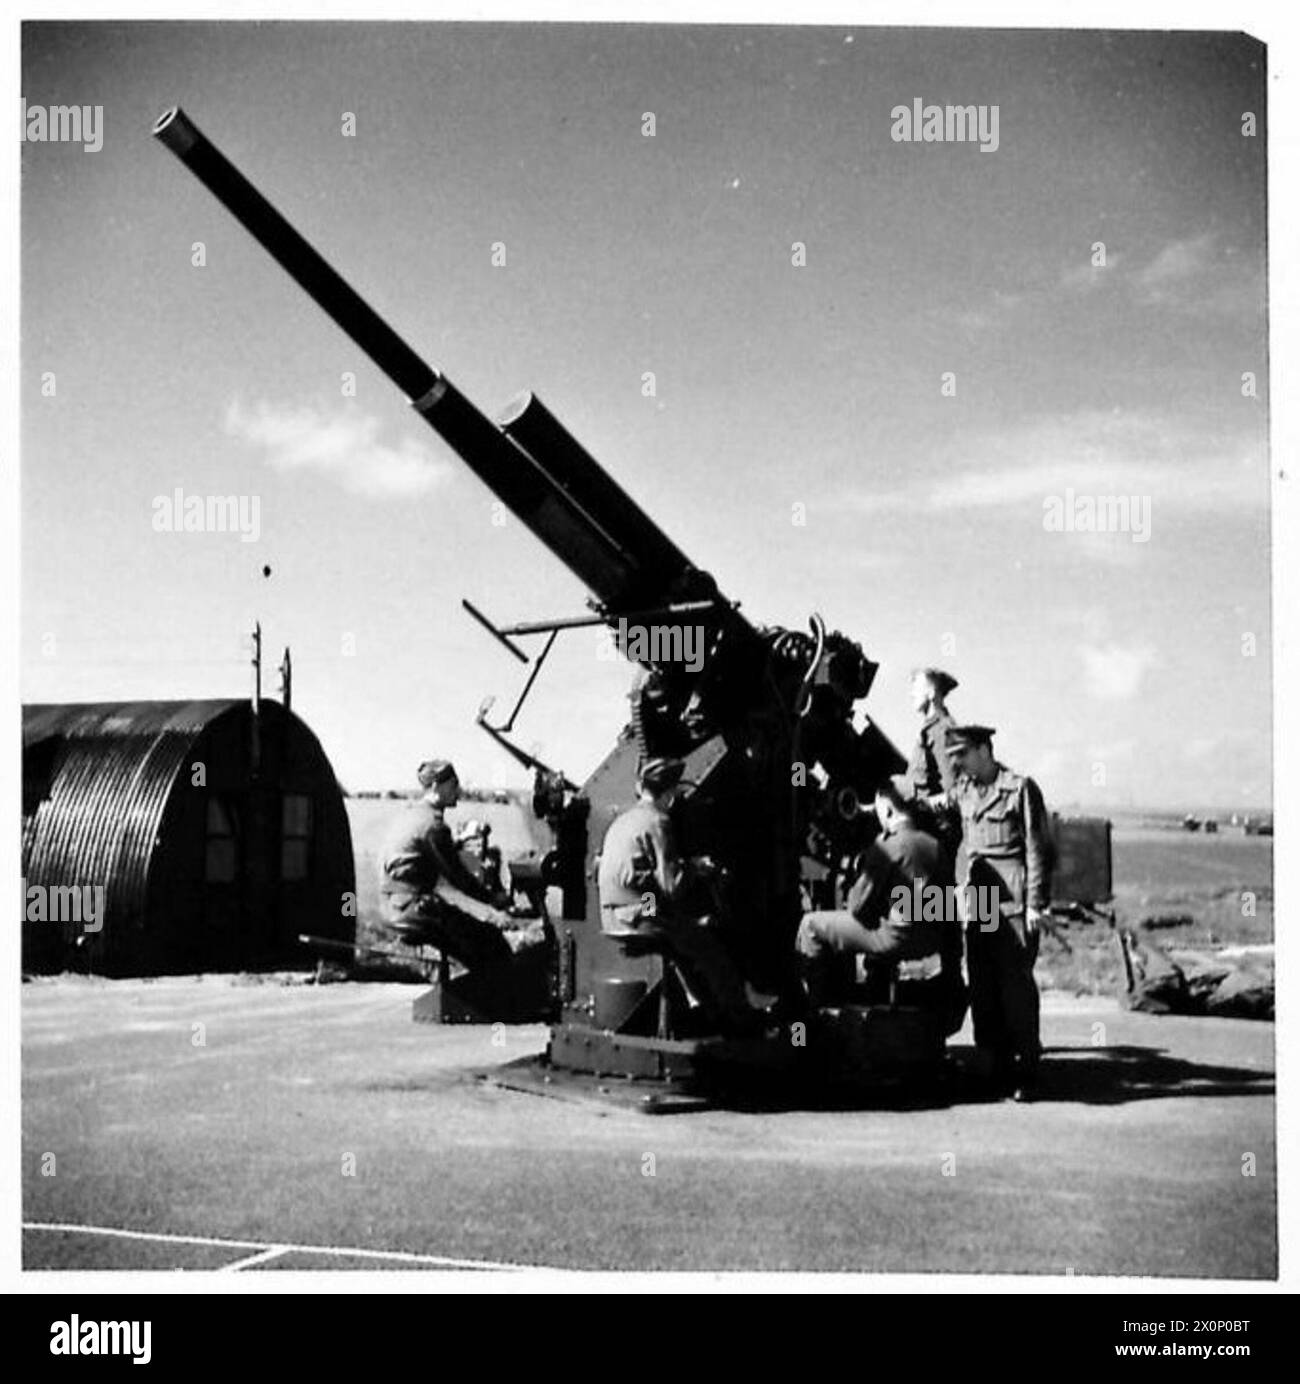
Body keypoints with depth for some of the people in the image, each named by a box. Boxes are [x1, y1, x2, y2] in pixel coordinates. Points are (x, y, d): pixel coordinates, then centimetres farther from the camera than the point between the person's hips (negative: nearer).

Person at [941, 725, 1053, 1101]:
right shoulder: (962, 792, 14)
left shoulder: (1020, 788, -3)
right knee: (982, 988, 4)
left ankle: (1024, 1073, 2)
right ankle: (995, 1070, 12)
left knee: (1016, 985, -5)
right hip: (977, 901, 6)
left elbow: (1038, 849, -4)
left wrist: (1036, 904, -8)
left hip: (1013, 903, -6)